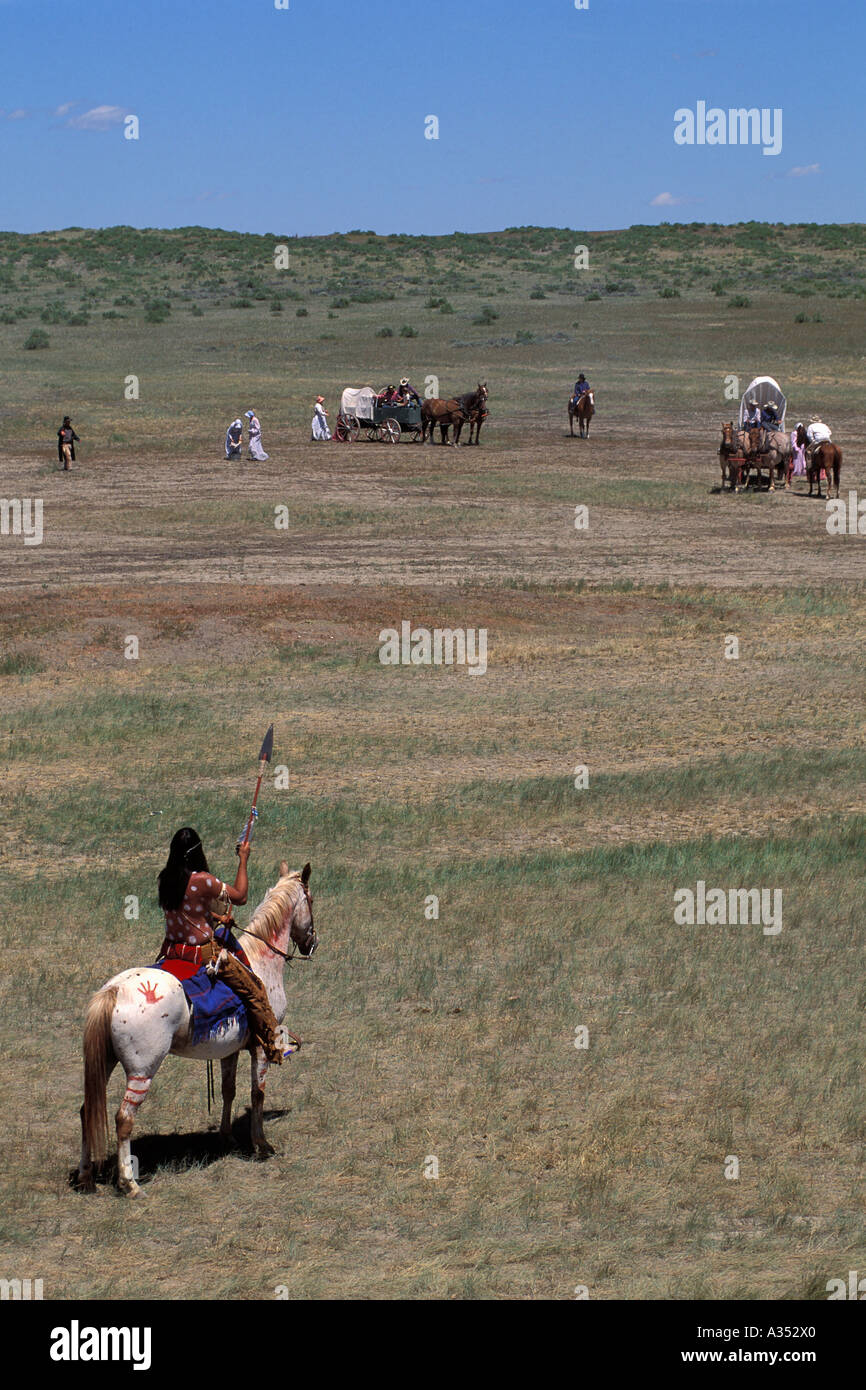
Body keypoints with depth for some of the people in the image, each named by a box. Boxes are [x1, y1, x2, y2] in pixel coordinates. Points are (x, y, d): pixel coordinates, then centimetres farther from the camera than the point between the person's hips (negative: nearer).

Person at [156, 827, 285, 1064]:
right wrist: (243, 860, 0)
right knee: (254, 990, 6)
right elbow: (240, 897, -9)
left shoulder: (164, 880, -2)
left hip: (171, 951, 6)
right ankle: (274, 1045, 10)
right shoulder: (203, 881, -21)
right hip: (204, 953, -6)